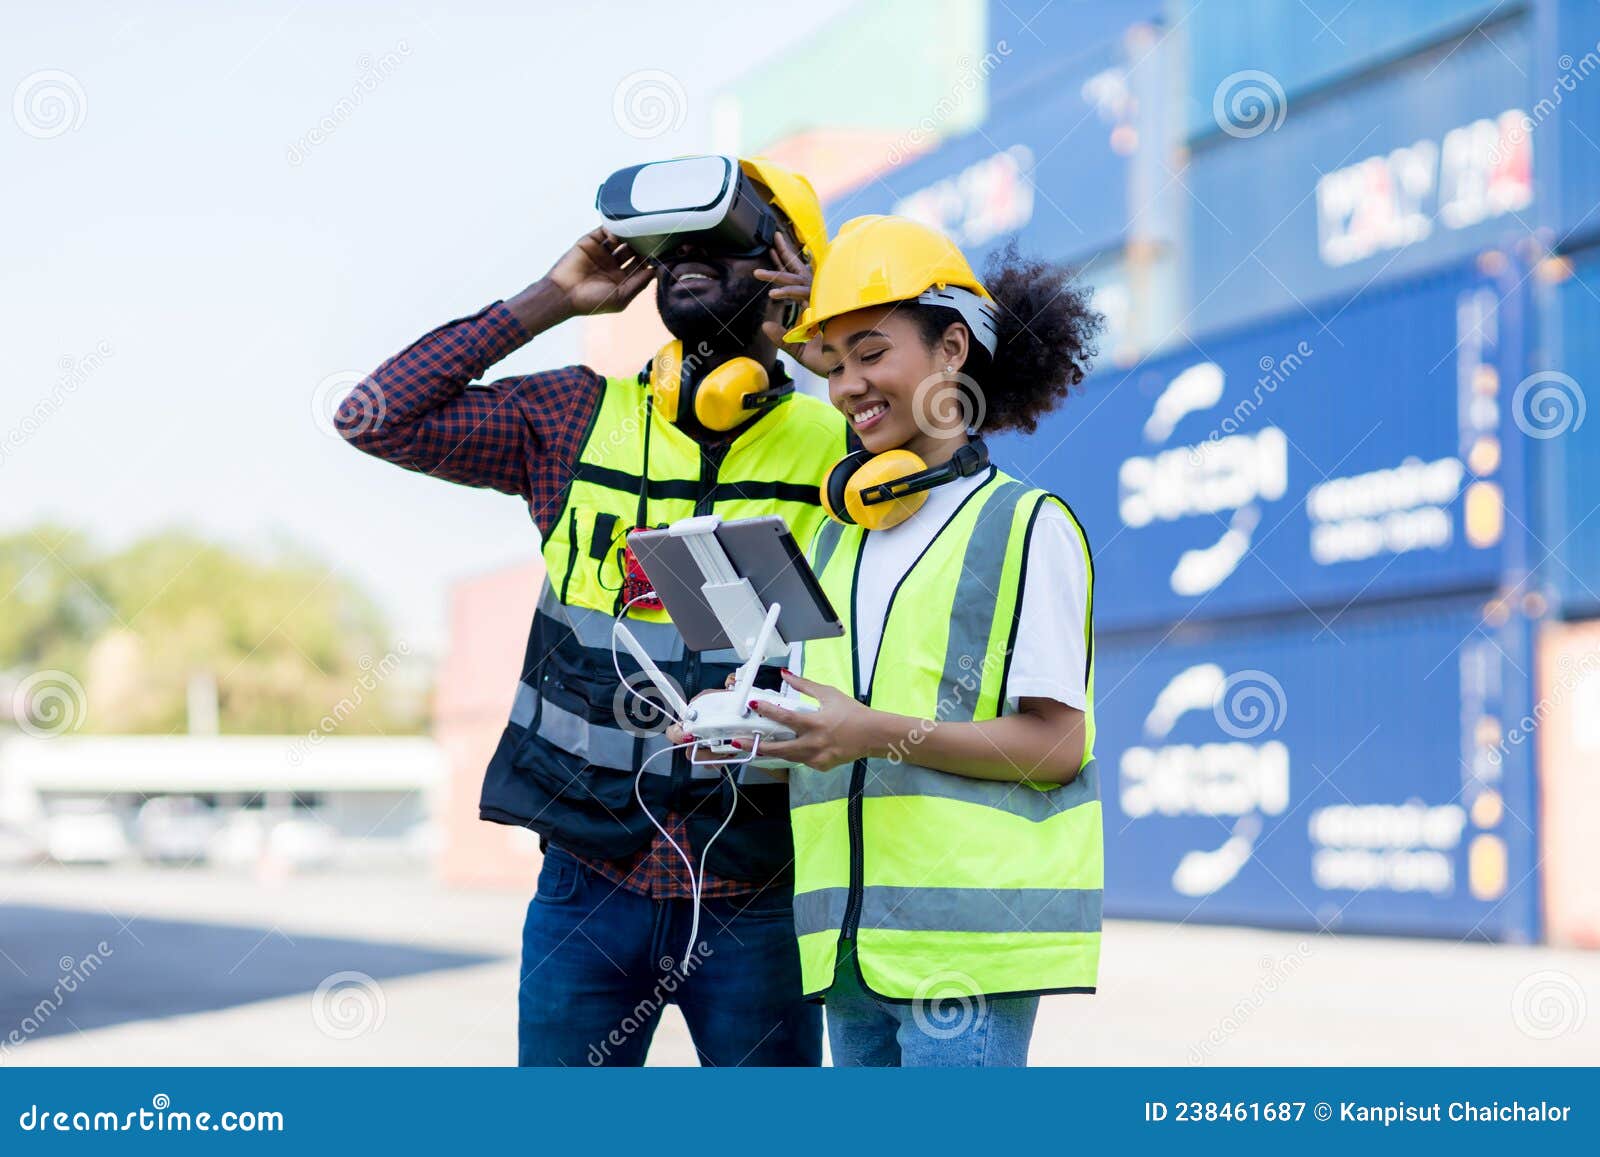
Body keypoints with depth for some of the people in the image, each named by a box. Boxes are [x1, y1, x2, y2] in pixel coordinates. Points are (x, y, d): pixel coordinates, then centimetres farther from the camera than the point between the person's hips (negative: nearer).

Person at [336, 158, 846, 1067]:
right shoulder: (578, 421, 6)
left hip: (758, 896, -1)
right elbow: (377, 419, 2)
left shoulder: (836, 442, 0)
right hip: (592, 881, 2)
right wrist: (551, 301, 1)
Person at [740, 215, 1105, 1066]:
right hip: (850, 939, 7)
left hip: (972, 937, -7)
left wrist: (884, 734, -19)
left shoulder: (1028, 527, -2)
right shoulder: (835, 541, 18)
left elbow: (1057, 743, -9)